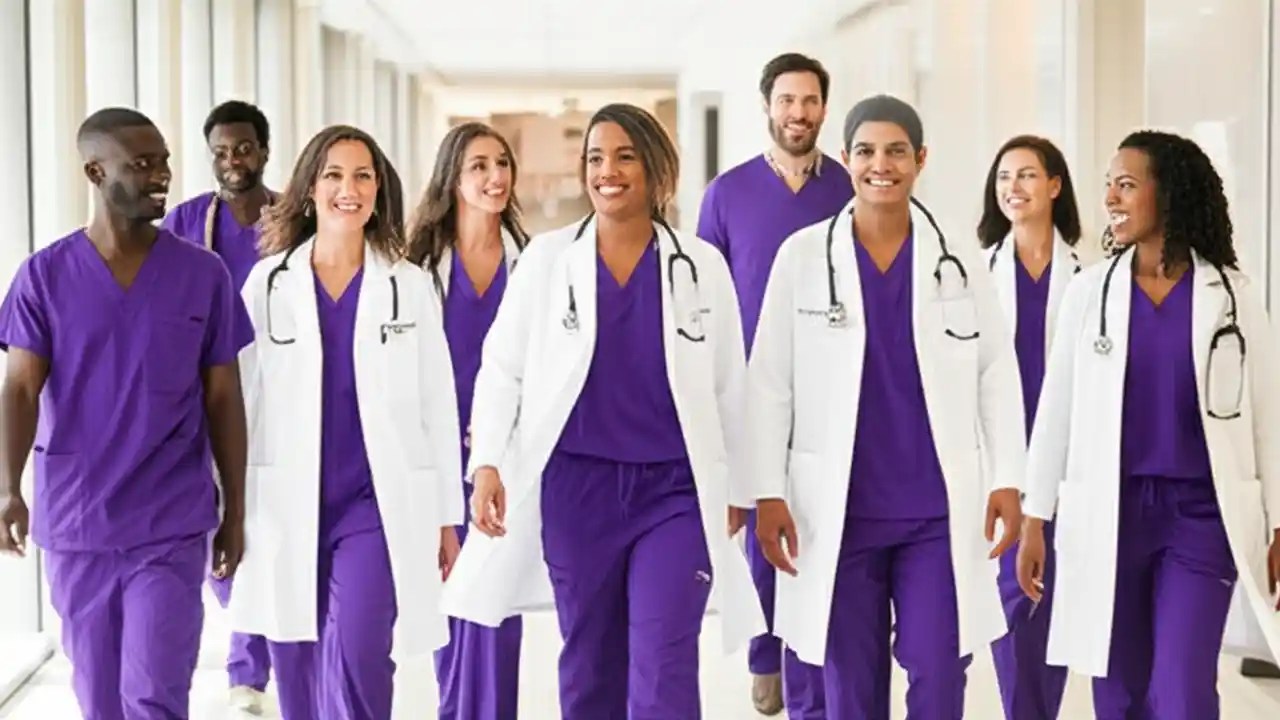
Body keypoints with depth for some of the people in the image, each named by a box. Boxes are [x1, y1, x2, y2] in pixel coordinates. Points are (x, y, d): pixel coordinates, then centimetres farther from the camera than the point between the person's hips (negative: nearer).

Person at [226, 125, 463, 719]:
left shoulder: (409, 285, 4)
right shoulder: (268, 281, 4)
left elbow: (438, 406, 6)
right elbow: (238, 395, 7)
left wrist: (446, 516, 5)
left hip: (379, 503, -1)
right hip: (286, 505, 2)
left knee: (355, 658, -19)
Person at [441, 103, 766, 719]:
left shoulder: (701, 265, 3)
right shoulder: (546, 258, 2)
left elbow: (729, 387, 8)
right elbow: (502, 368, 3)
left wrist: (735, 489, 10)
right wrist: (487, 462, -9)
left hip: (675, 489, -1)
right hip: (574, 486, 1)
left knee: (664, 670, -8)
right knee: (588, 662, 11)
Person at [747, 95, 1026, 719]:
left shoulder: (959, 261, 4)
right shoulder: (802, 255, 0)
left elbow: (997, 375, 7)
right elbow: (768, 383, 1)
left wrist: (1007, 481, 0)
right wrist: (768, 493, -4)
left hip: (938, 509, 1)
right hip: (836, 507, 0)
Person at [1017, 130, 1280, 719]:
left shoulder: (1232, 294, 0)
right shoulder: (1089, 290, 2)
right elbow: (1056, 409, 5)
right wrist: (1035, 519, 3)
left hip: (1201, 512, -1)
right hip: (1109, 511, 2)